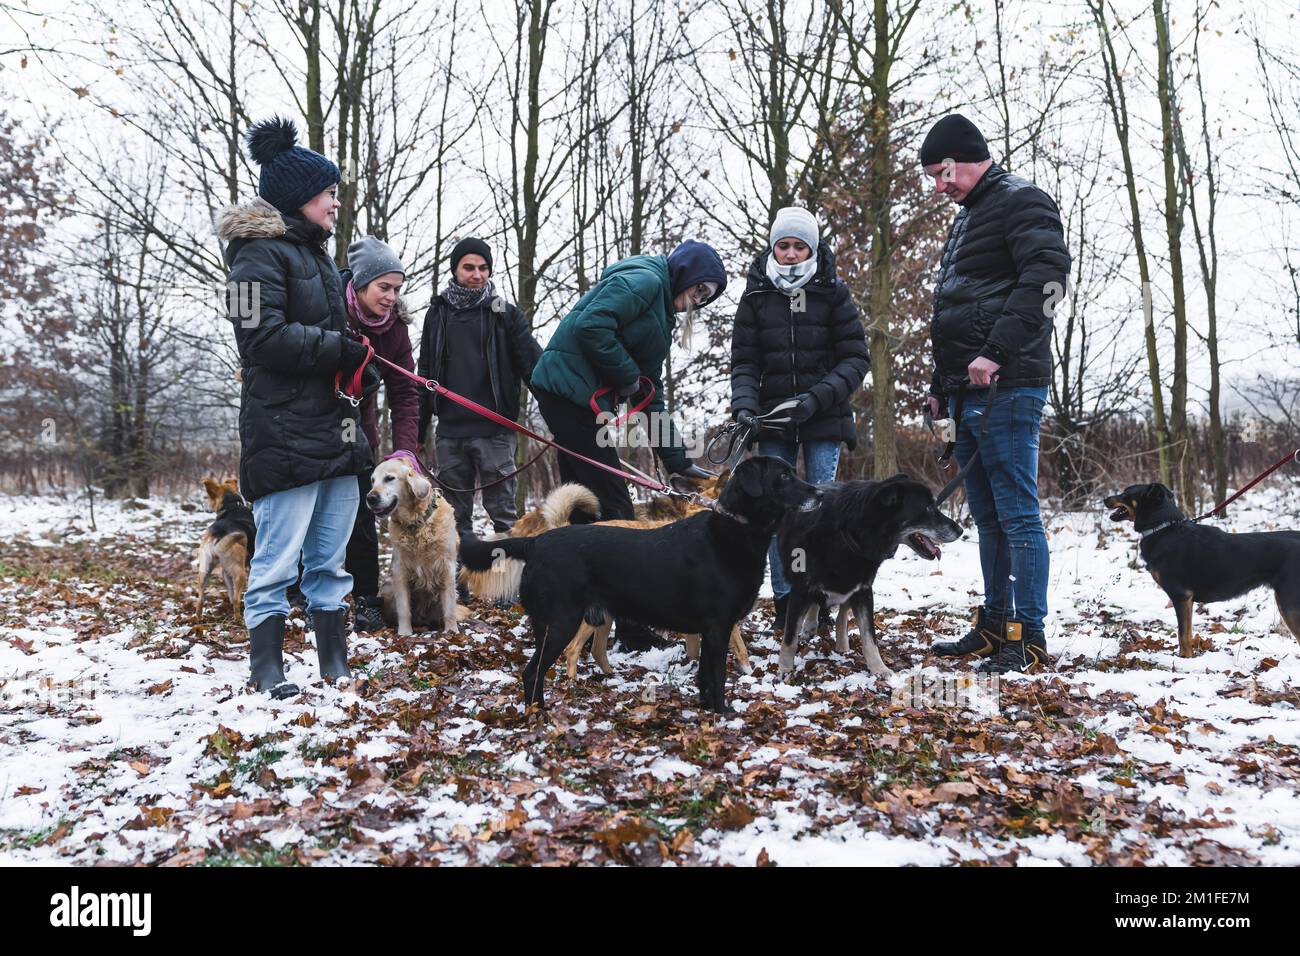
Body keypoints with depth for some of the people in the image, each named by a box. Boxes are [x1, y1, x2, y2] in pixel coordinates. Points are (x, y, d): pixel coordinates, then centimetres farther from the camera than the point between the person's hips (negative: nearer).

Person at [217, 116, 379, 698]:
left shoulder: (315, 253, 22)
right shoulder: (260, 253, -6)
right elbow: (263, 337, -17)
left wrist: (359, 367, 9)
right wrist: (342, 350, -12)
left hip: (335, 429, 9)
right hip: (285, 432, -8)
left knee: (330, 559, 11)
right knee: (279, 558, -5)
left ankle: (334, 664, 18)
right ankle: (266, 671, 6)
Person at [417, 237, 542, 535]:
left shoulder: (504, 313, 5)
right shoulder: (437, 314, 13)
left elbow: (533, 363, -1)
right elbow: (425, 376, 15)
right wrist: (417, 432, 13)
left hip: (494, 431, -3)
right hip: (449, 432, 3)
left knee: (502, 511, -2)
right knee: (455, 515, 8)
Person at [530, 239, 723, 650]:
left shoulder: (661, 315, 23)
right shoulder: (645, 279, -7)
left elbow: (650, 395, 21)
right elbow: (591, 326, -22)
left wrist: (677, 461, 17)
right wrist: (628, 376, -10)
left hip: (575, 397, 10)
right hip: (570, 388, -10)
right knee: (613, 506, -7)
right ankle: (631, 626, -3)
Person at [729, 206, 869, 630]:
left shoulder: (833, 293, 1)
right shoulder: (756, 296, 5)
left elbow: (855, 358, -2)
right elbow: (744, 361, 2)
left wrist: (817, 397, -16)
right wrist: (744, 406, -16)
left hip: (824, 421, -1)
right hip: (774, 421, 2)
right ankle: (784, 599, 8)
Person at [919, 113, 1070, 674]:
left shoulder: (1021, 202, -4)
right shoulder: (967, 218, 25)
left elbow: (1046, 277, -19)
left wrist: (996, 353, -24)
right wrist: (941, 385, 24)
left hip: (1005, 387, -10)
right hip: (969, 394, 10)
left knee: (1017, 513, -8)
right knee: (987, 516, 12)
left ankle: (1028, 638, -3)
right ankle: (994, 626, 20)